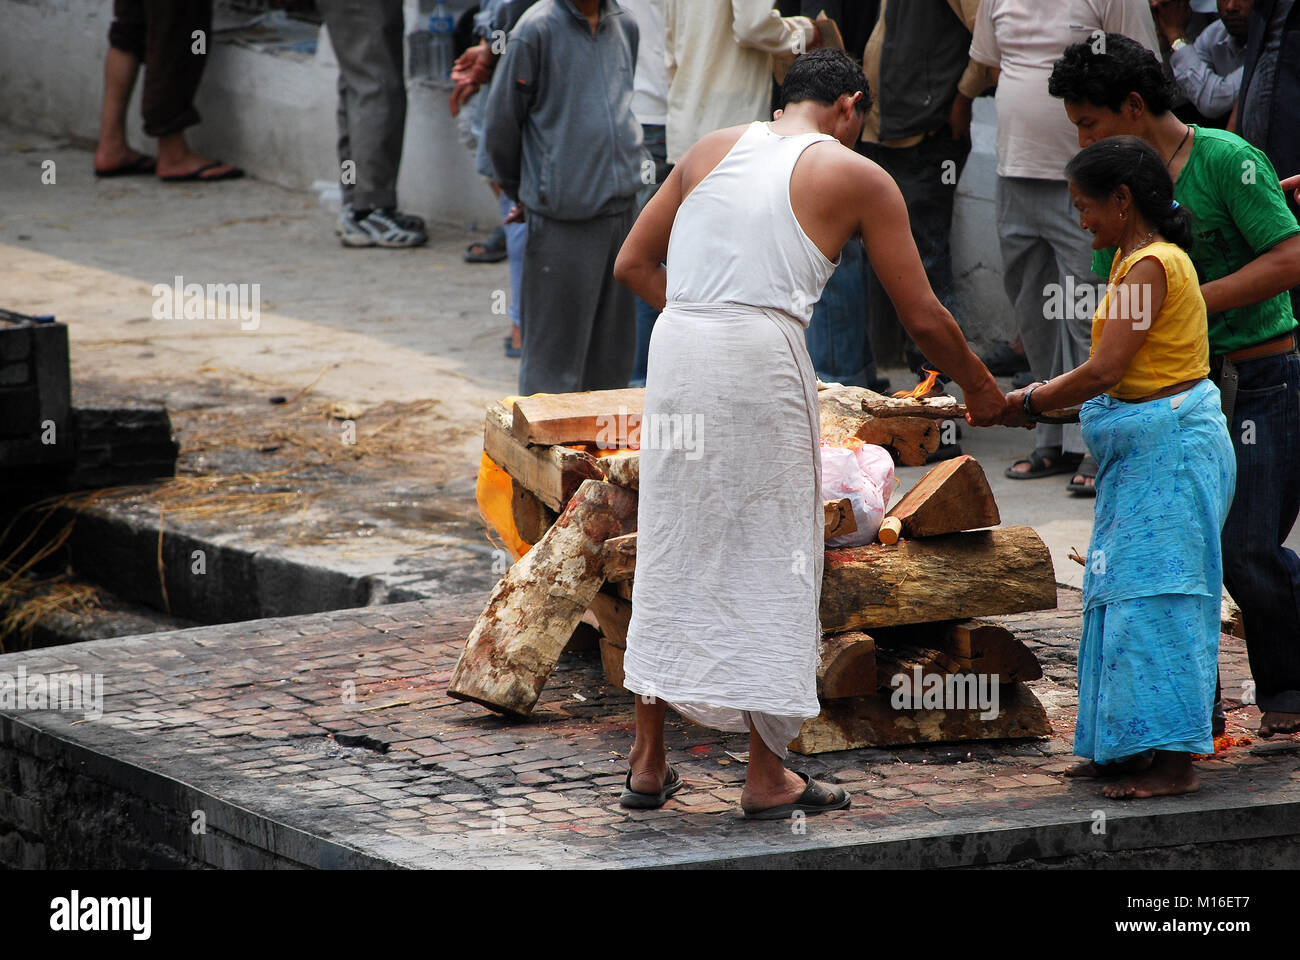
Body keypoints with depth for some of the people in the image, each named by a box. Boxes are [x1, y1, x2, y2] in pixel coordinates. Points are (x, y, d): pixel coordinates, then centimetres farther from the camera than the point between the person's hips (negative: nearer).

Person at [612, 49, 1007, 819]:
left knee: (670, 553, 12)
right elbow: (923, 318, 9)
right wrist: (980, 388, 24)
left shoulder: (712, 149, 19)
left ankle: (649, 763, 16)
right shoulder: (858, 178, 7)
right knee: (770, 560, 6)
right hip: (763, 358, -4)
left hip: (677, 348, 4)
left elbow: (632, 264, 20)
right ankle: (768, 776, 9)